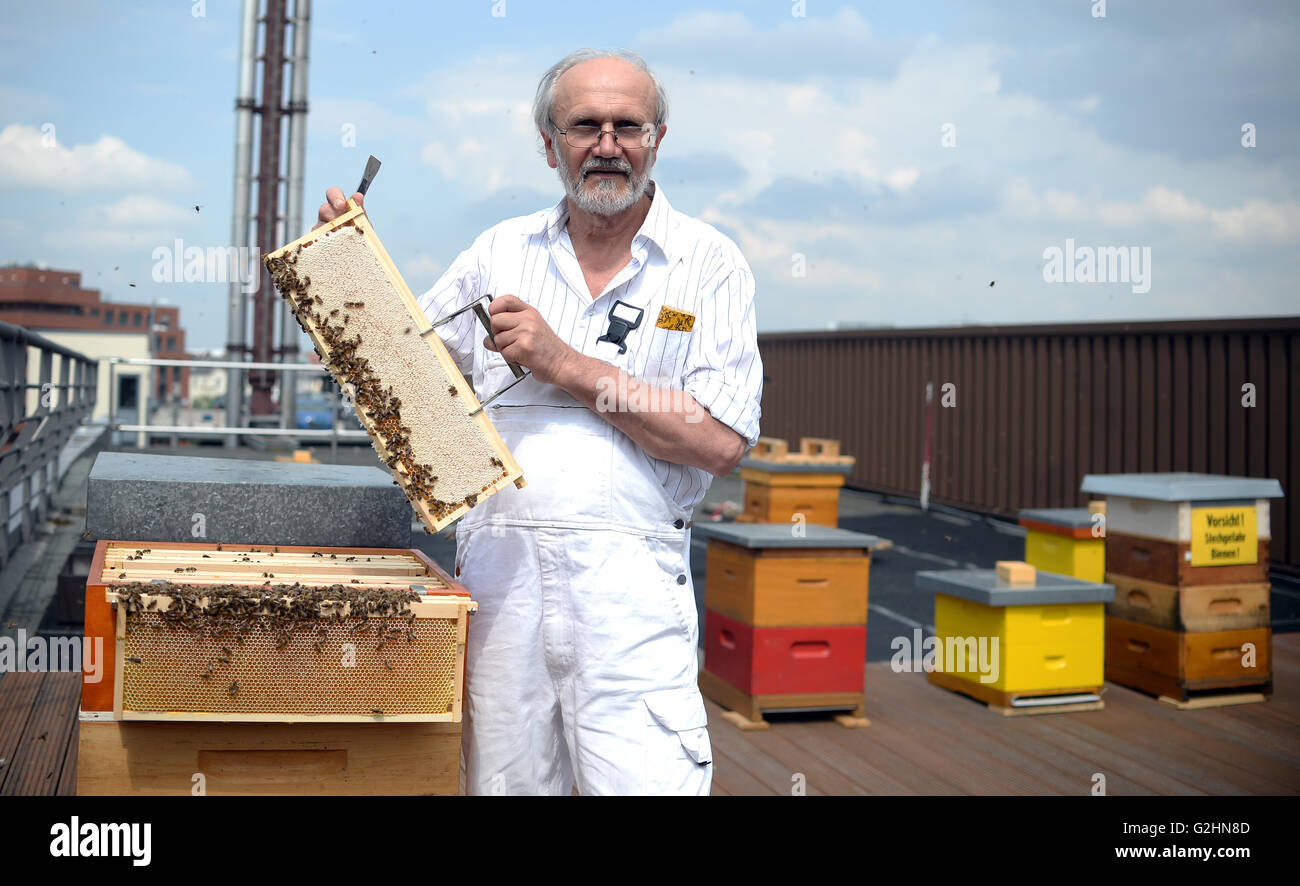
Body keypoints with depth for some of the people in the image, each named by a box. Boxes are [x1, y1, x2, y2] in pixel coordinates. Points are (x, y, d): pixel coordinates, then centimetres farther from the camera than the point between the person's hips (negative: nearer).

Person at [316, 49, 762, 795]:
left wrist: (566, 364, -12)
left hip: (625, 573, -3)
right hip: (496, 561, 4)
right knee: (503, 781, 11)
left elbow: (721, 443, -10)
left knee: (646, 781, -9)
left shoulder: (709, 265, 0)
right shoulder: (502, 251, 11)